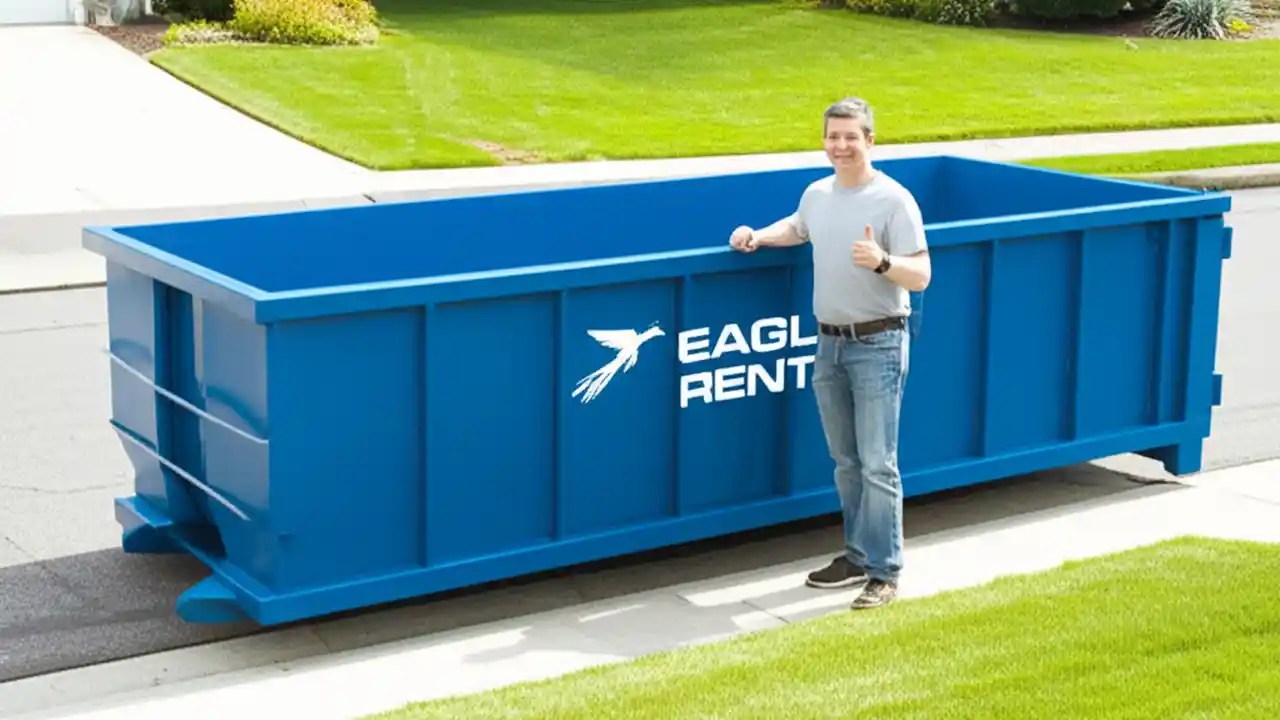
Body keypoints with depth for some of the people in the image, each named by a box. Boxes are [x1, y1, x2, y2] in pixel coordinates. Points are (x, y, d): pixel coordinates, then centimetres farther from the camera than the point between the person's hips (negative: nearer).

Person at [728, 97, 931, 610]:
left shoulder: (894, 200, -12)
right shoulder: (817, 194, 8)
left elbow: (920, 276, -15)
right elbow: (796, 228, 31)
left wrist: (882, 262, -33)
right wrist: (759, 237, 13)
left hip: (878, 344, -7)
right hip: (830, 342, 7)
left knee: (877, 464, -6)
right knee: (846, 462, 15)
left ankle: (884, 572, 1)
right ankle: (859, 555, 27)